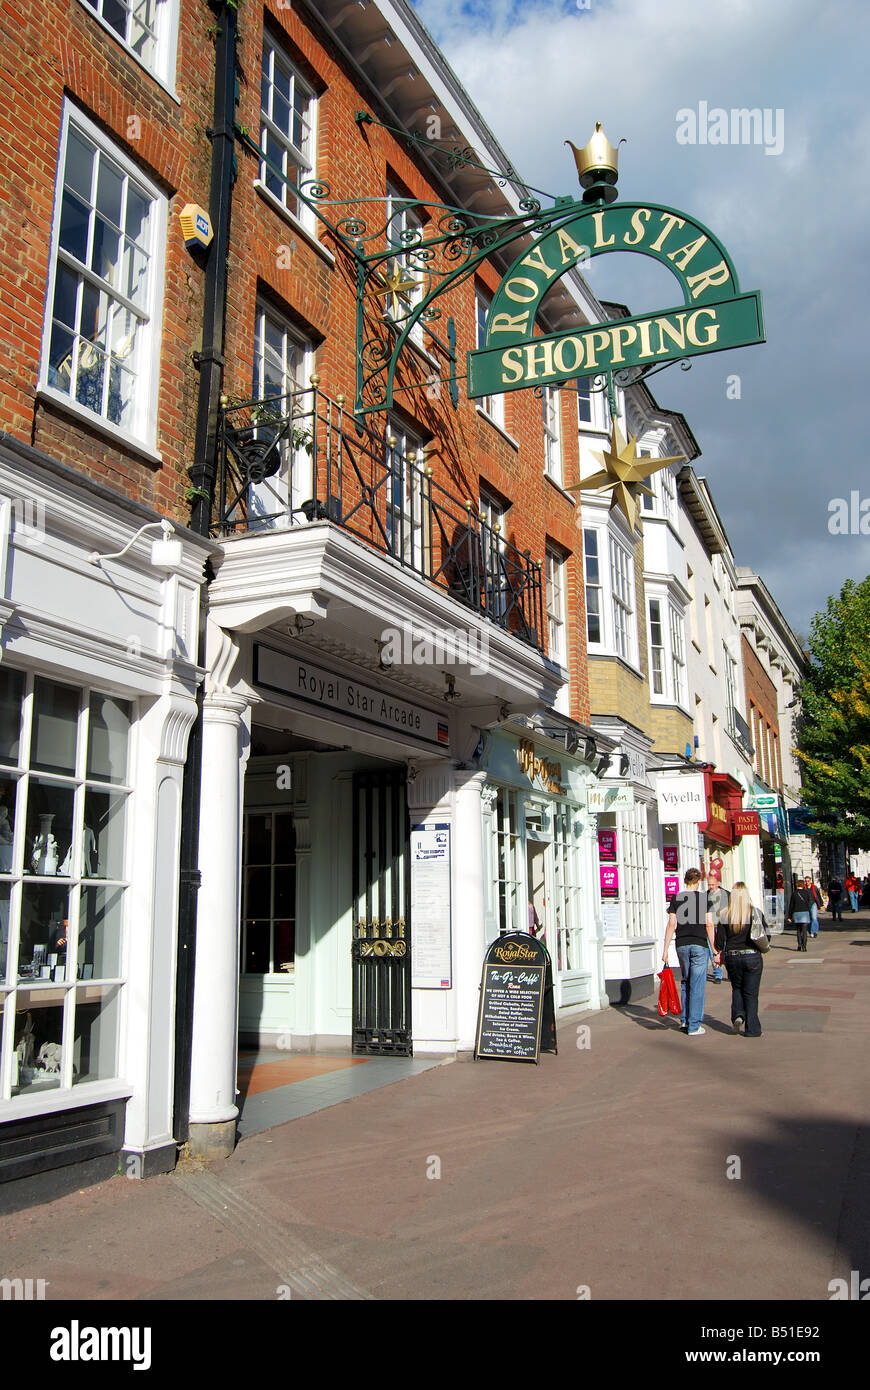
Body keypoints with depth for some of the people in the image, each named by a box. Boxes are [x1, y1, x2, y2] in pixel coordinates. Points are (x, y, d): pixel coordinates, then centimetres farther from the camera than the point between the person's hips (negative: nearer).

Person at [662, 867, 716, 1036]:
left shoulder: (676, 898, 3)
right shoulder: (704, 897, -2)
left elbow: (671, 924, 0)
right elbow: (709, 924, -7)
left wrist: (665, 951, 2)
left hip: (682, 945, 3)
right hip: (700, 945, -3)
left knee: (686, 982, 20)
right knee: (697, 986, 1)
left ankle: (684, 1020, 20)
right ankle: (694, 1026, 2)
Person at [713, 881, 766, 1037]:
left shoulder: (726, 915, -5)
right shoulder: (756, 913, -7)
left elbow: (719, 942, -4)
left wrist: (719, 954, 15)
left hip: (732, 958, 1)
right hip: (752, 957, -1)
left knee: (737, 988, 22)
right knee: (751, 993, 8)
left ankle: (738, 1015, 1)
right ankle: (751, 1029, 8)